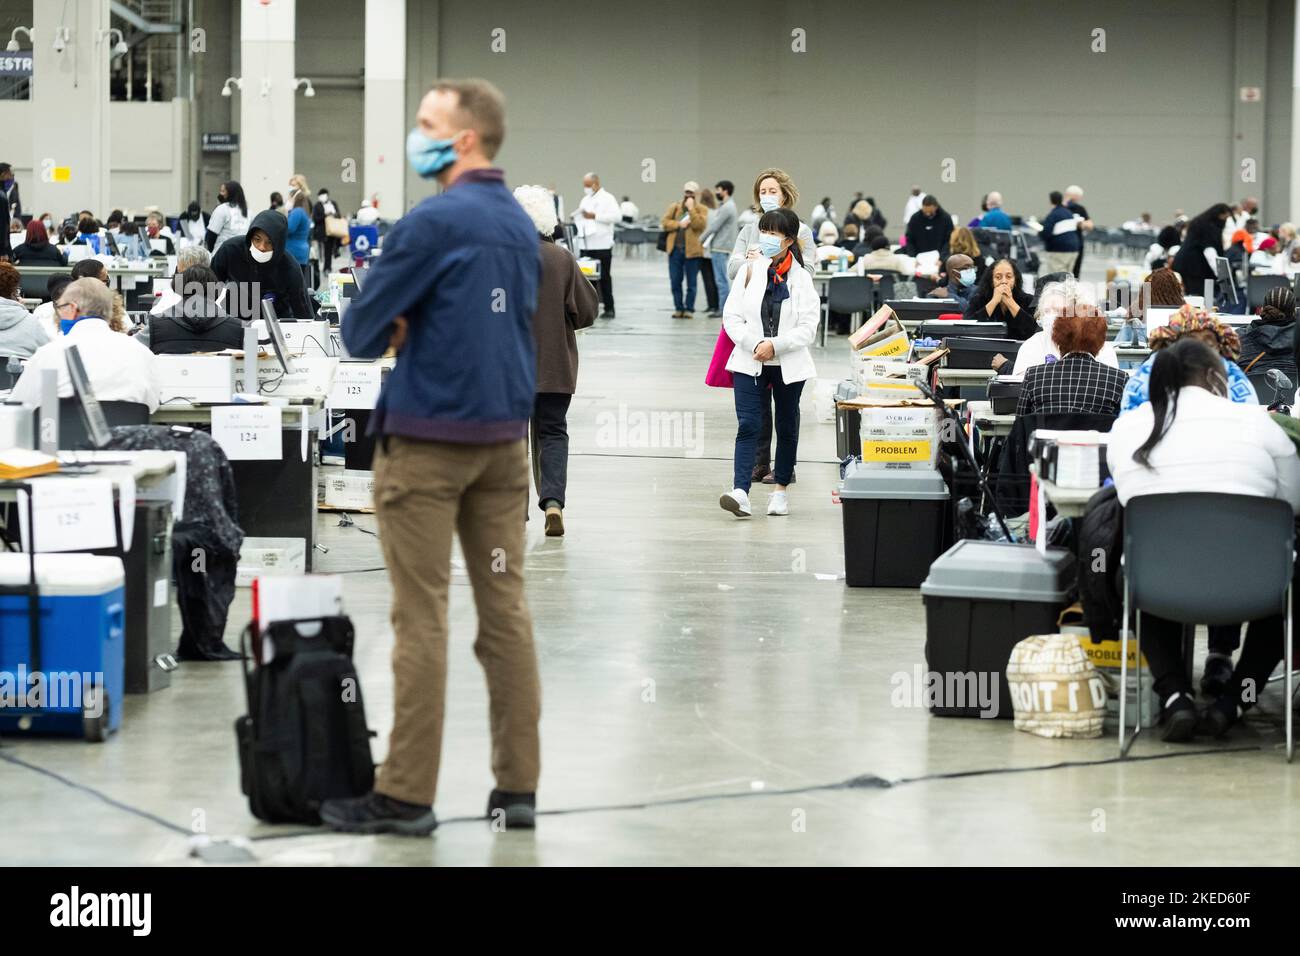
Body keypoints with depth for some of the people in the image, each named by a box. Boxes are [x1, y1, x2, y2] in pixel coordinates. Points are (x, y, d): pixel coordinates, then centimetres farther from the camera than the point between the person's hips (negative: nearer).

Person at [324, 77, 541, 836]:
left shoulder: (435, 223, -14)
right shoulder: (522, 225, 11)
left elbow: (362, 333, -11)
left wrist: (392, 332, 10)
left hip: (428, 439, -7)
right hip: (506, 437, 7)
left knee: (422, 618, -3)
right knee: (507, 608, 6)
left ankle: (407, 794, 0)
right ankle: (518, 786, 8)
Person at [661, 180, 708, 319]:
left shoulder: (701, 209, 2)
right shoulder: (674, 207, 12)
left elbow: (699, 225, -14)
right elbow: (664, 223, 3)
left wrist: (691, 209, -14)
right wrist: (679, 224, -10)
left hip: (691, 250, -3)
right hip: (675, 249, 3)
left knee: (691, 283, 1)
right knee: (675, 281, 3)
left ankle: (689, 309, 8)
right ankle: (678, 308, 12)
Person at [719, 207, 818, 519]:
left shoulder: (801, 277, -4)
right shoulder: (749, 271, 1)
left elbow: (808, 327, -8)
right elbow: (732, 317, -1)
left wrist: (774, 345, -17)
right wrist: (754, 344, -15)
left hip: (788, 365, 0)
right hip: (749, 363, 0)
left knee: (787, 426, 12)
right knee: (748, 425, -11)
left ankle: (780, 489, 27)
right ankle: (740, 492, -20)